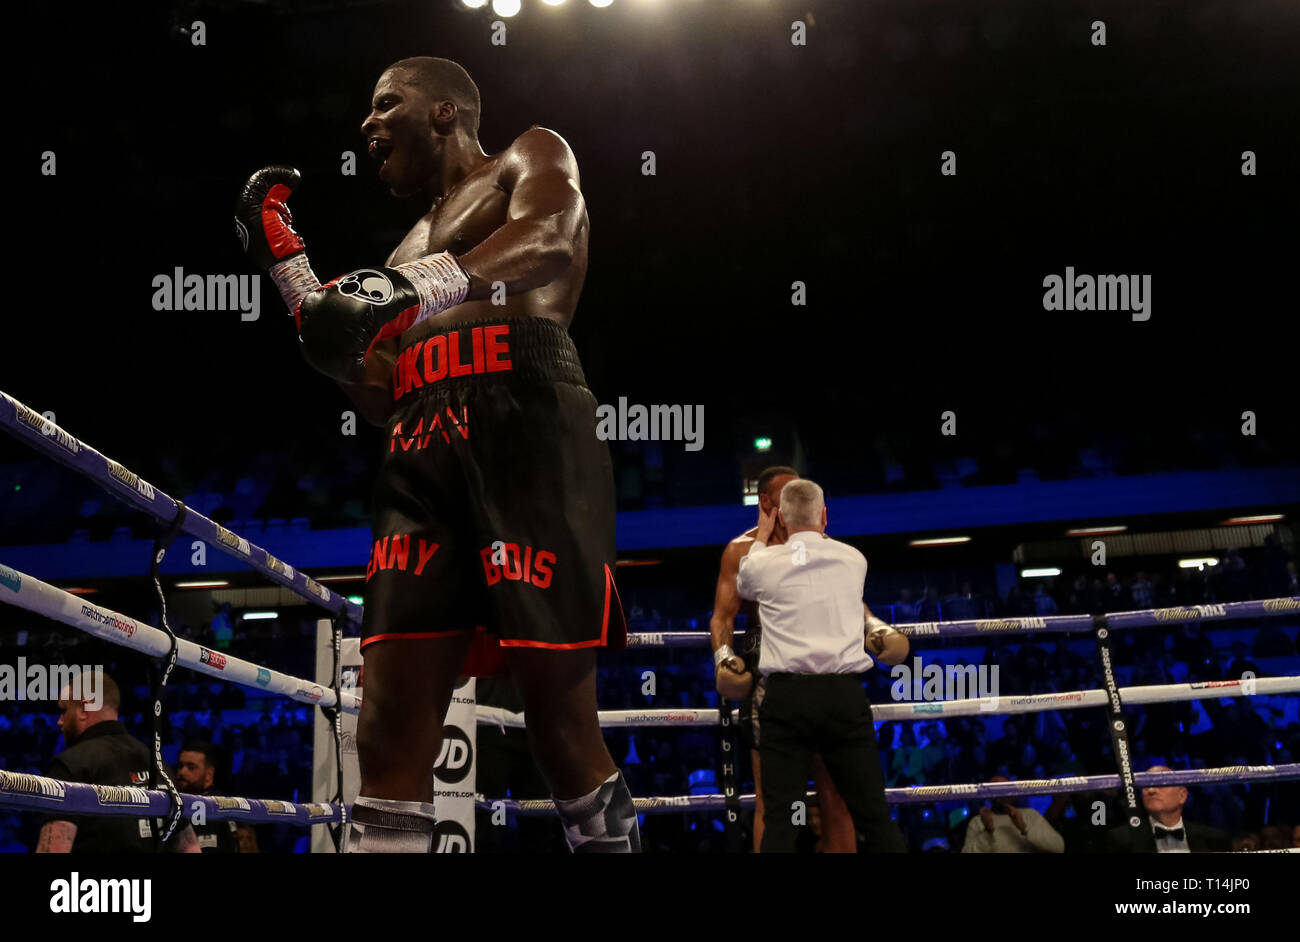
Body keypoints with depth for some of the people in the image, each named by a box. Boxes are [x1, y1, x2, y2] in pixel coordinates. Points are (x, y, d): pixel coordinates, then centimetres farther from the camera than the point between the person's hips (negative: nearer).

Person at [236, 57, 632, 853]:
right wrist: (287, 263, 26)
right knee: (391, 733, -5)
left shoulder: (532, 157, 14)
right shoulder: (413, 249, 35)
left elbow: (547, 244, -10)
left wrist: (406, 286, -27)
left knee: (560, 718, -11)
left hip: (525, 428, -7)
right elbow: (379, 397, 28)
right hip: (424, 455, 7)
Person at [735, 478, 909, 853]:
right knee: (874, 815, 6)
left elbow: (743, 584, 30)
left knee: (780, 820, -1)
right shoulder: (854, 560, 11)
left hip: (787, 695, -1)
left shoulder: (764, 563, 5)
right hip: (844, 694, 1)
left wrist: (761, 536, 44)